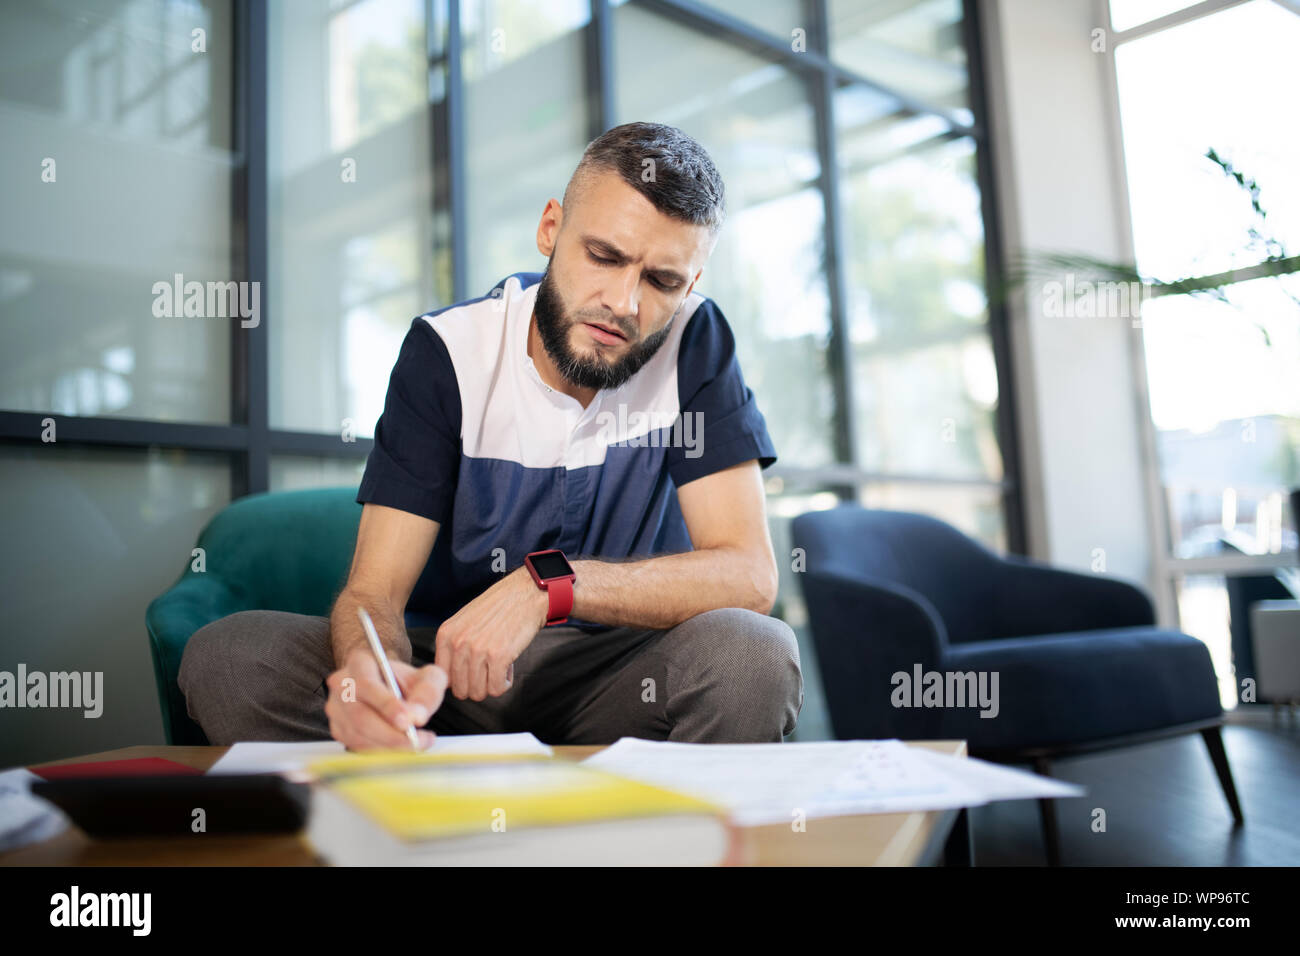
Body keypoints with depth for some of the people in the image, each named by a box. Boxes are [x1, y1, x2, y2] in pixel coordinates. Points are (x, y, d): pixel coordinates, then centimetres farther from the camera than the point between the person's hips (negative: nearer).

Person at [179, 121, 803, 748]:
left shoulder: (695, 343, -9)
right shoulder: (448, 350, -10)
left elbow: (750, 576, -17)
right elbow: (372, 591, -14)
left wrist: (547, 581, -30)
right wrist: (367, 673, -40)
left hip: (620, 679, 0)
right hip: (448, 665, 1)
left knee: (755, 650, -32)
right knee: (227, 655, -22)